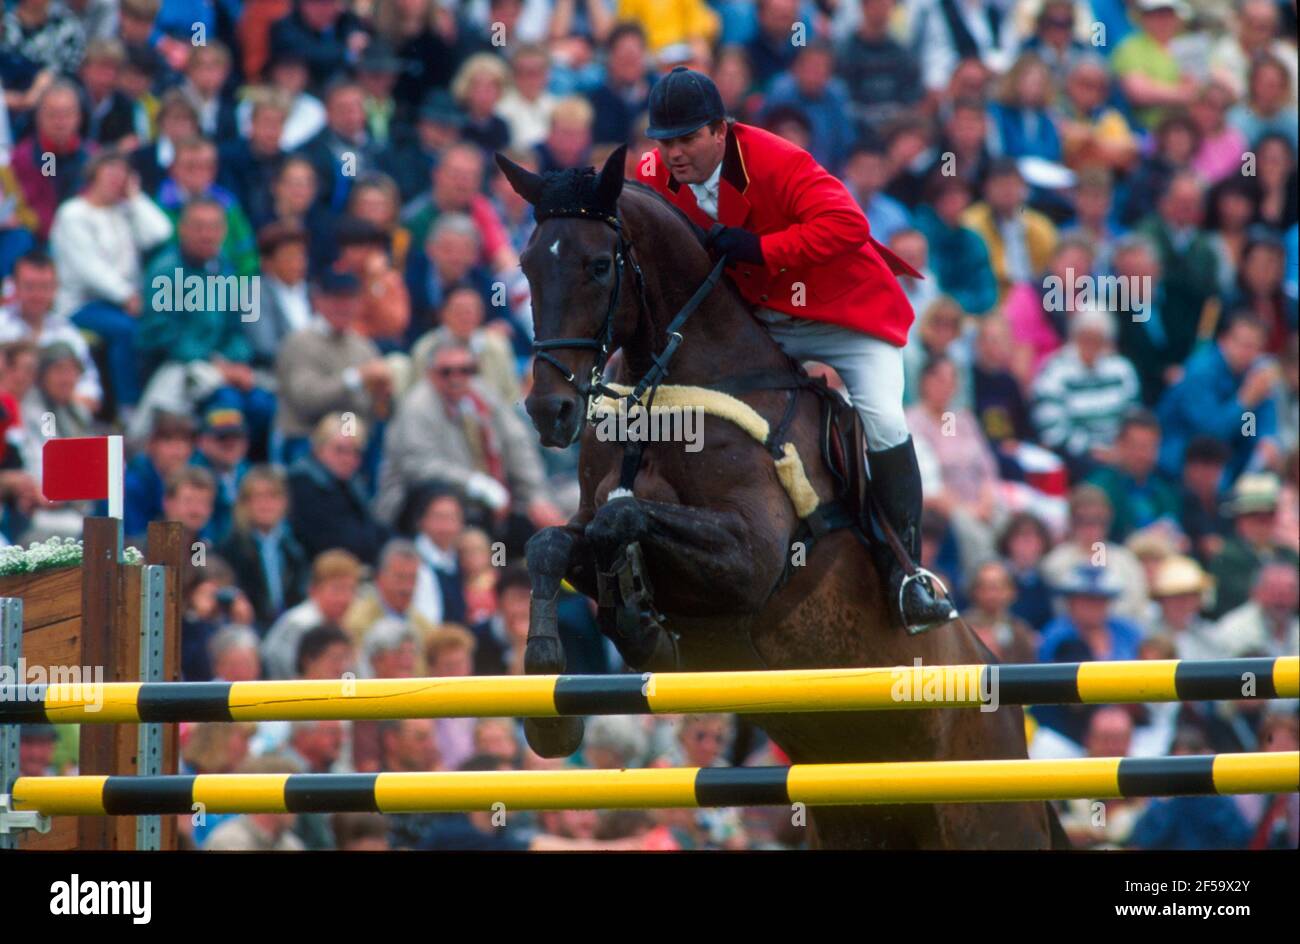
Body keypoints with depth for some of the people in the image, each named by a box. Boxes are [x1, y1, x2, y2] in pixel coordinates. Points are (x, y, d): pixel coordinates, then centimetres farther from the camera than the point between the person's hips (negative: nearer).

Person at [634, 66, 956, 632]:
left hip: (846, 308, -6)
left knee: (882, 424, -20)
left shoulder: (776, 164, -28)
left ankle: (905, 572, -12)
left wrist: (759, 248, -42)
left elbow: (847, 224, -39)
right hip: (754, 320, 6)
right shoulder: (655, 177, -8)